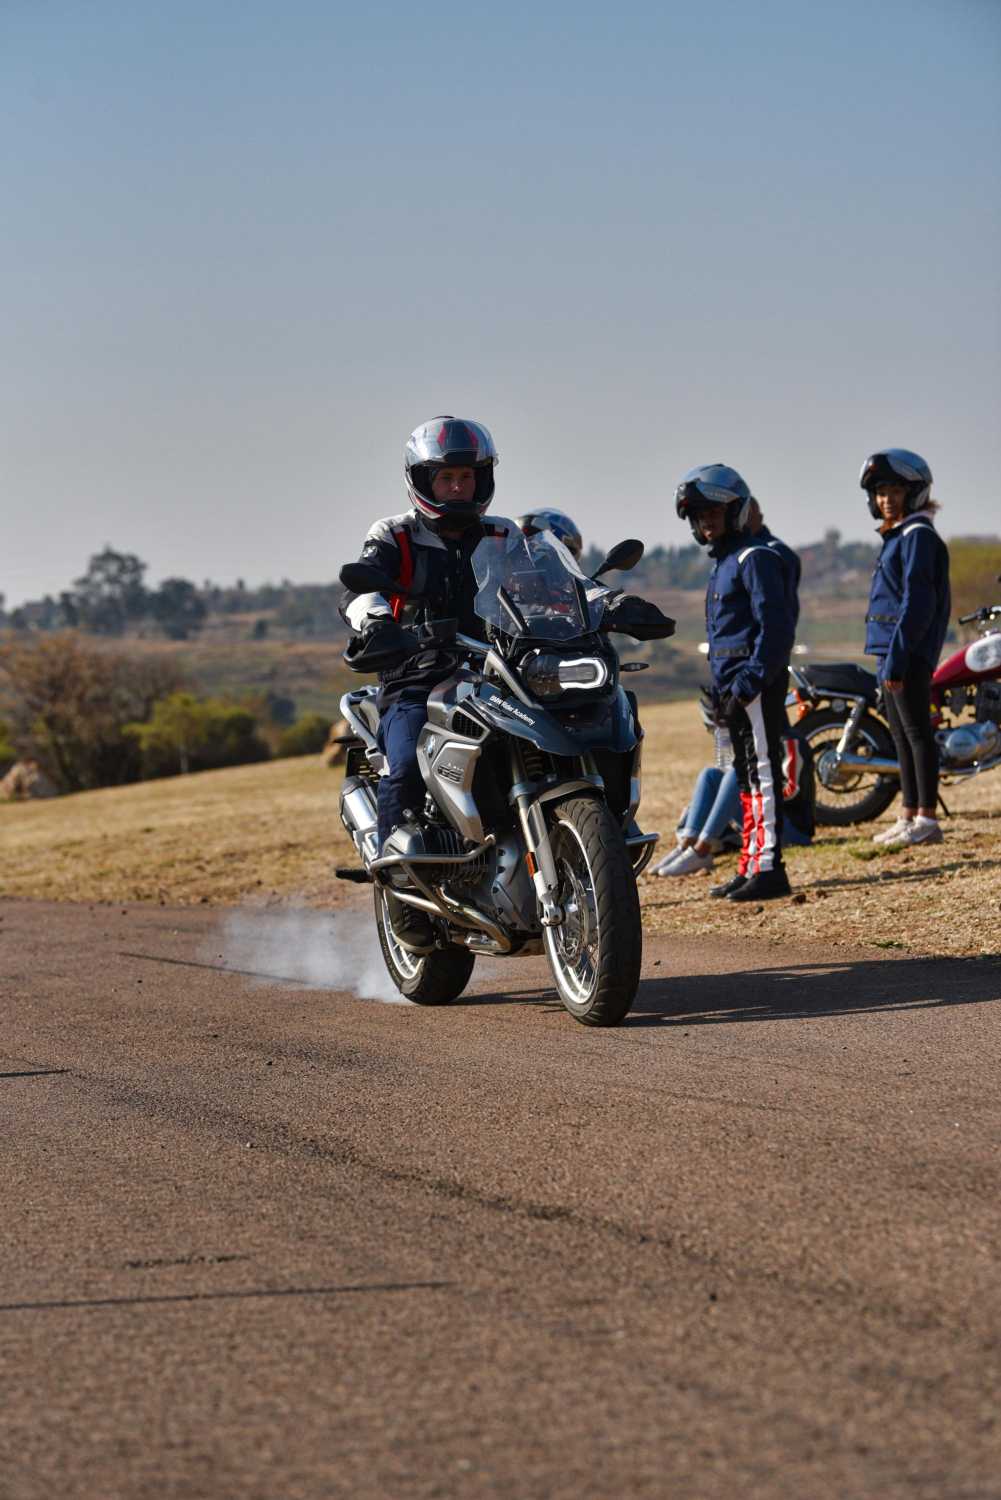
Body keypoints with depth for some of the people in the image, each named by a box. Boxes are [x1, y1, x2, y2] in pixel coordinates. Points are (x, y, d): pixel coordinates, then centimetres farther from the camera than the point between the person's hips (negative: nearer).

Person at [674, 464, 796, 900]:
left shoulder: (755, 558, -10)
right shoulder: (721, 563, 21)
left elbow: (775, 626, -18)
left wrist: (750, 681, -23)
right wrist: (722, 692, 20)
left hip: (757, 682, -10)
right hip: (733, 685, 10)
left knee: (762, 771, -11)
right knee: (746, 777, 13)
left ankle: (768, 867, -13)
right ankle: (750, 866, 18)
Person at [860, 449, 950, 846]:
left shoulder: (918, 535, -11)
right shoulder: (895, 537, 19)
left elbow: (917, 601, -19)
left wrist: (897, 657, -22)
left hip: (910, 653, -10)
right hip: (890, 652, 10)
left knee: (917, 732, -8)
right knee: (901, 736, 13)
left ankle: (927, 821, -6)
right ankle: (909, 817, 18)